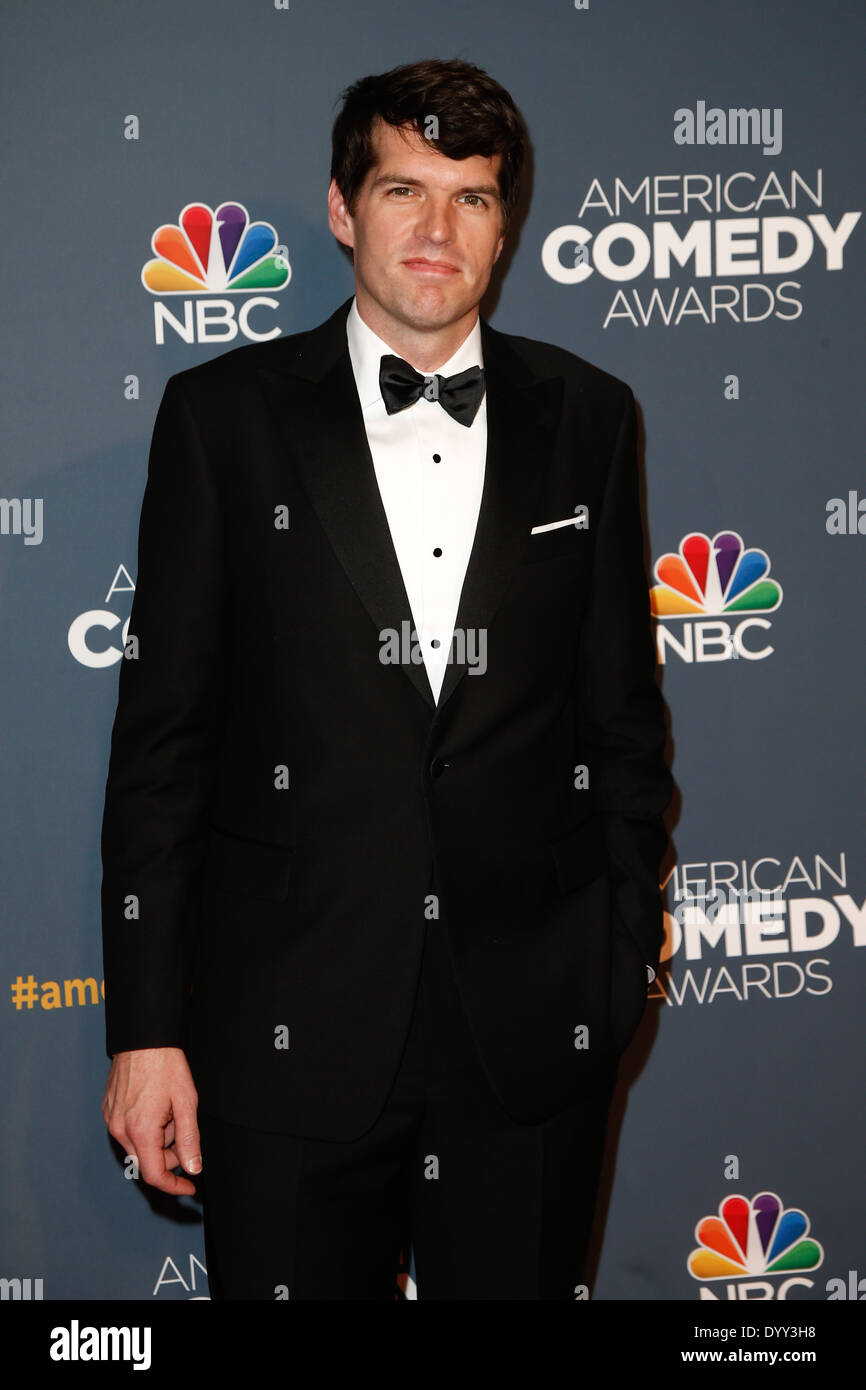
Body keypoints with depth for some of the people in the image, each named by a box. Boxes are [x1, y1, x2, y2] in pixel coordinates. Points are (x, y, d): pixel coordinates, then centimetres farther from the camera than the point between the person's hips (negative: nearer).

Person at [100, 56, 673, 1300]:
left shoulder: (588, 417, 7)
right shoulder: (223, 414, 1)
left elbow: (622, 706, 11)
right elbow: (161, 735, -1)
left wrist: (627, 947, 8)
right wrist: (145, 1027, -4)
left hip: (532, 1035, 2)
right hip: (290, 1032, -1)